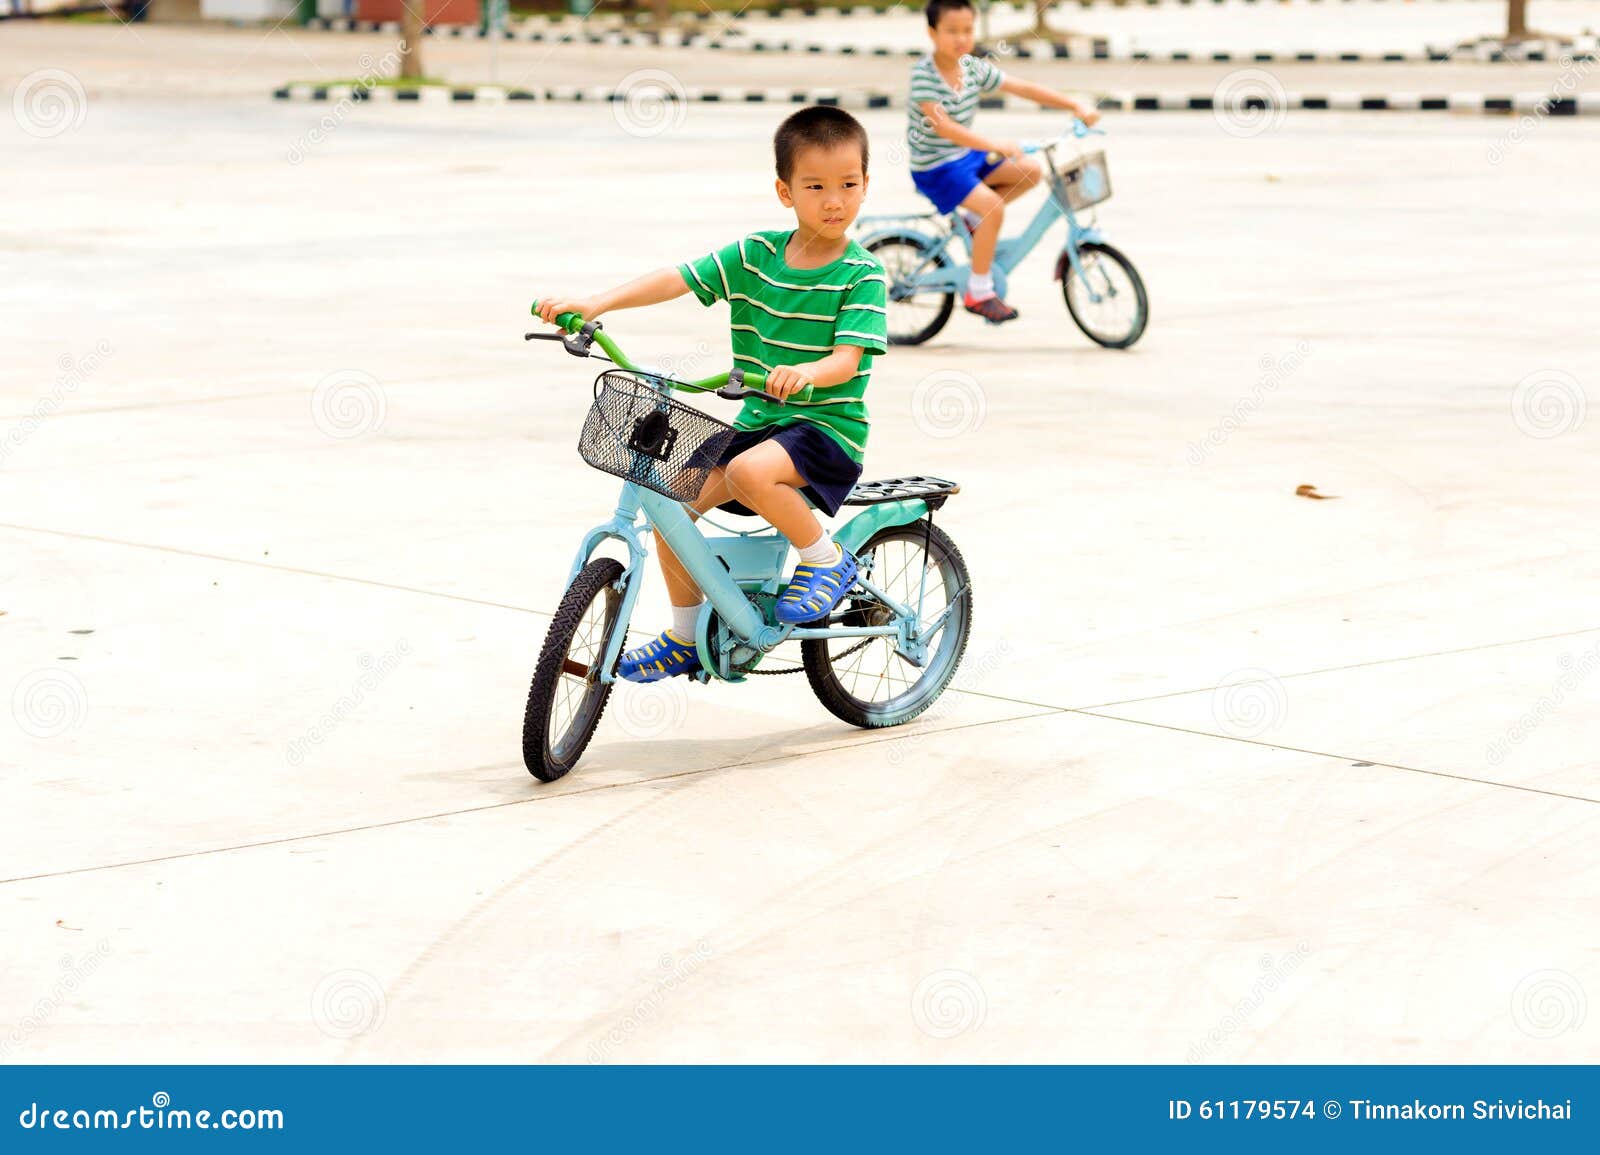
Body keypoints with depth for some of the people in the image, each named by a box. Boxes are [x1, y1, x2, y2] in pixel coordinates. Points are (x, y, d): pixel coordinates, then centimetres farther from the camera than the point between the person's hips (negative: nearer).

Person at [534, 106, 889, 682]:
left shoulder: (862, 276, -9)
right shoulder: (754, 256, 3)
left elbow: (847, 359, -19)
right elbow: (677, 279, -5)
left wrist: (807, 373, -42)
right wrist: (593, 305, -17)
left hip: (829, 426, -6)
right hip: (758, 421, 6)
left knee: (750, 472, -34)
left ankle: (826, 560, -9)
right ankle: (686, 635, 11)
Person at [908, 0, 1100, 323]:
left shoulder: (974, 68, -1)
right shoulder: (923, 75, -22)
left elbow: (1024, 88, 0)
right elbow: (943, 126, -33)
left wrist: (1076, 106, -8)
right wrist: (996, 146, -41)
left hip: (967, 156, 8)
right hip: (935, 167, -8)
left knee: (1031, 172, 0)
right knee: (993, 207, -24)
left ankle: (974, 219, 13)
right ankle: (979, 292, -13)